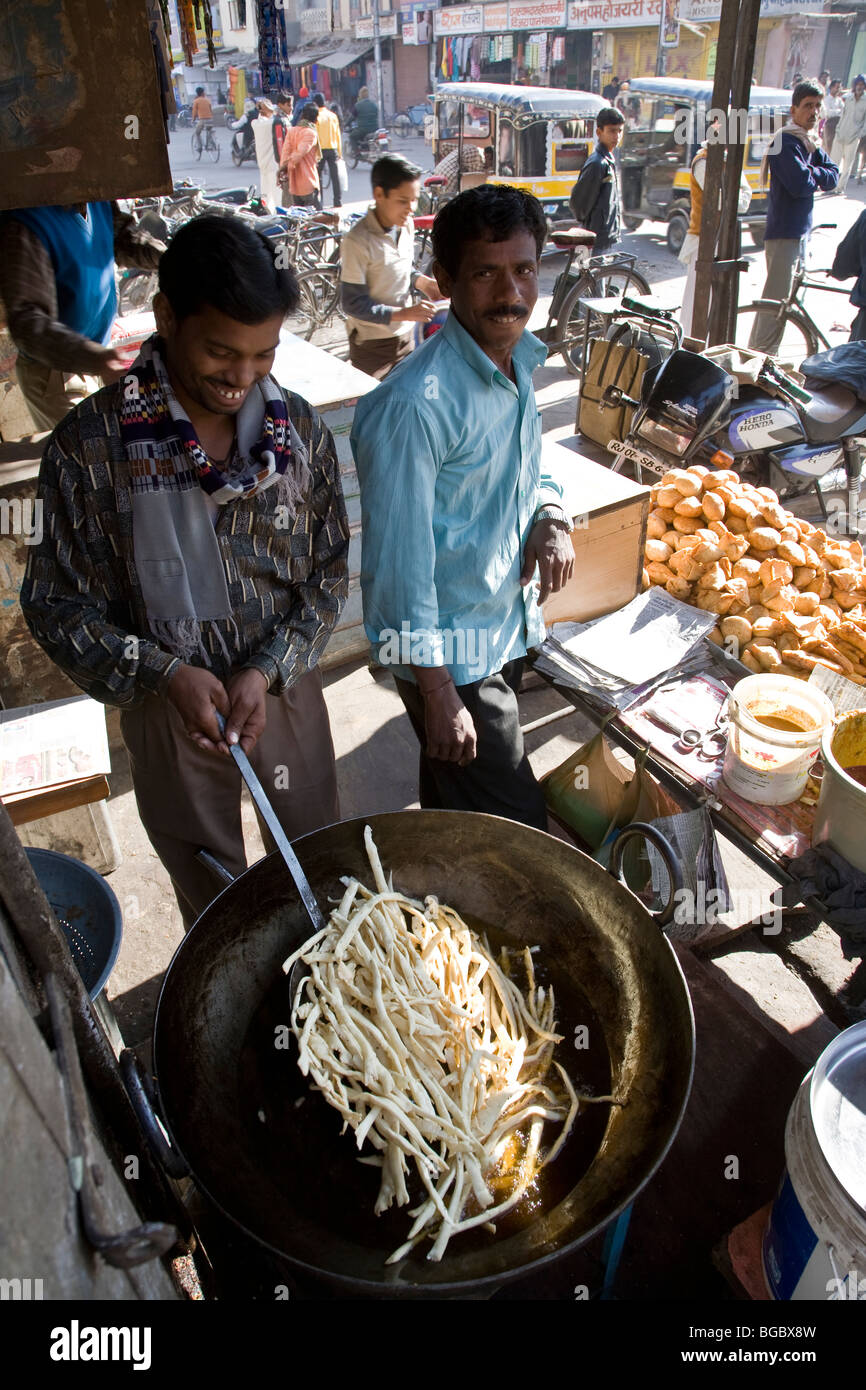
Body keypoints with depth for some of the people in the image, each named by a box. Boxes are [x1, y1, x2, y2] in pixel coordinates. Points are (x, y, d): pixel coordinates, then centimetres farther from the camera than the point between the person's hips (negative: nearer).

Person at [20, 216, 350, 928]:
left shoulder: (301, 430, -9)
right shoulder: (90, 444, -17)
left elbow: (328, 574, -2)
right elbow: (57, 603, -10)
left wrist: (269, 670, -16)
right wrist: (165, 674, -23)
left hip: (286, 687, 3)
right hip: (169, 707, -2)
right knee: (212, 896, 20)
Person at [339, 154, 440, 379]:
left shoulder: (406, 226, 0)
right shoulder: (357, 240, -22)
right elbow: (353, 303, -21)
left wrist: (421, 281, -3)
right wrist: (403, 314, -28)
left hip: (405, 335, 6)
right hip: (371, 344, -6)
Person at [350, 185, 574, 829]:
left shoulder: (518, 359, 3)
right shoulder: (413, 405, -25)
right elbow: (401, 563, -23)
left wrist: (551, 518, -4)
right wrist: (438, 696, -20)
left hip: (509, 626, 8)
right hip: (453, 657, -8)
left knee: (454, 806, 26)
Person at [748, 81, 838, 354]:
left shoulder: (810, 143, 16)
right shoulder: (785, 142, -12)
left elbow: (833, 177, 7)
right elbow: (800, 184, -24)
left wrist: (811, 174, -11)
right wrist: (818, 177, -4)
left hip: (800, 231, 10)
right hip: (783, 233, -10)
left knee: (786, 301, 13)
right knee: (776, 303, -13)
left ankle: (755, 355, 21)